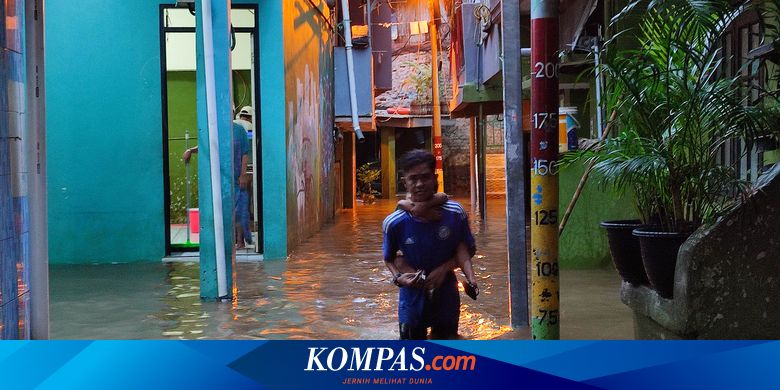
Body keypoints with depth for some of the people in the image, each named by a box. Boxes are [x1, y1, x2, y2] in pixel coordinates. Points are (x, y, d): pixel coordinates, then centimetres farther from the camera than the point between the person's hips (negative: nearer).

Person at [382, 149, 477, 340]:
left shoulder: (455, 214, -17)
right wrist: (398, 277, -20)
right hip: (412, 301, -1)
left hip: (446, 301, 1)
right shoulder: (395, 223, -18)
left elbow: (470, 250, -1)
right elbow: (389, 258, 1)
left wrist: (445, 268, -17)